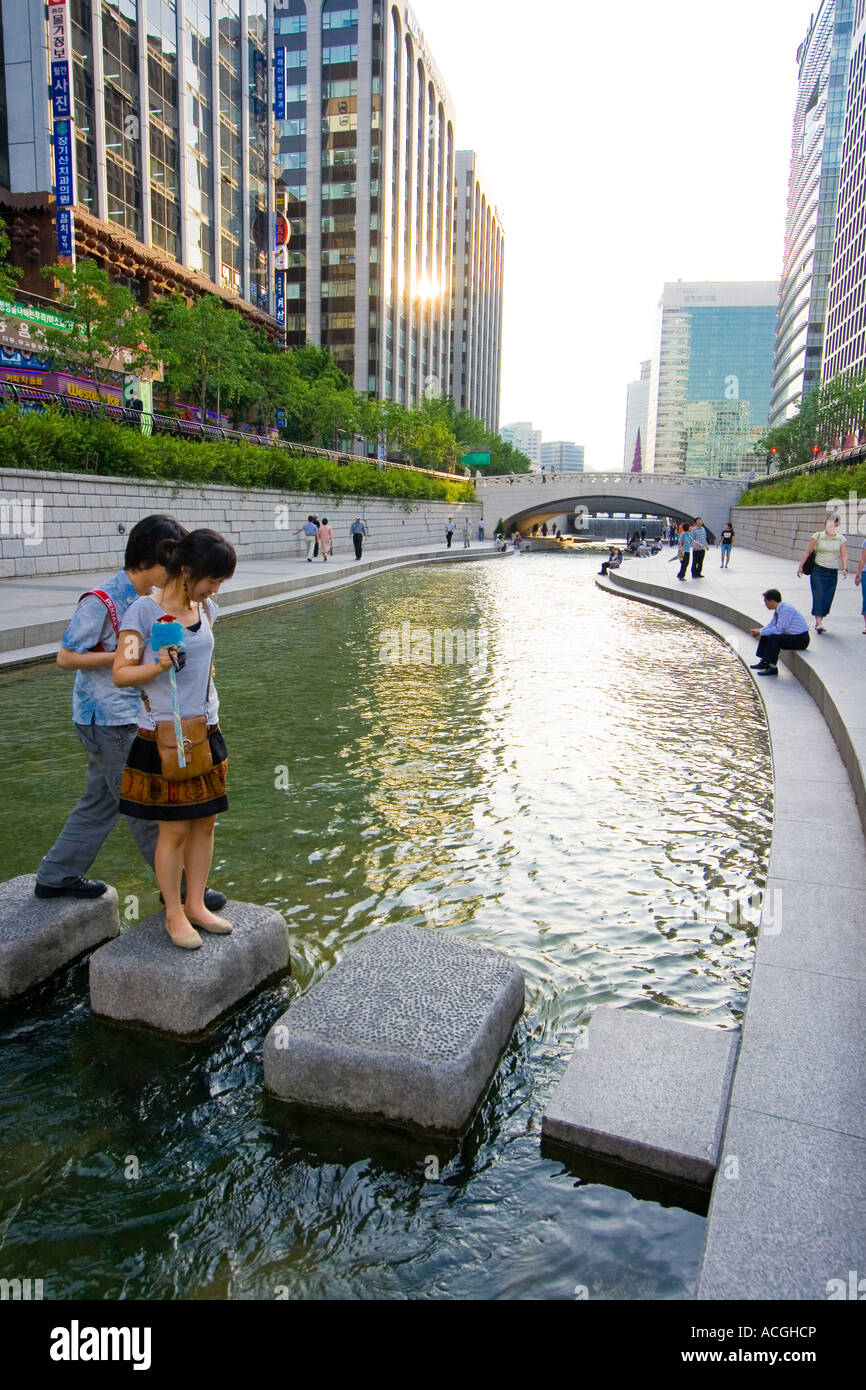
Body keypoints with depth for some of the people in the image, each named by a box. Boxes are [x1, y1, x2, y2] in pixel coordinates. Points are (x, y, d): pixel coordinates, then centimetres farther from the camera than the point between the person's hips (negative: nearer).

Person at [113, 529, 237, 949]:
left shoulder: (205, 608, 6)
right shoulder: (144, 610, -13)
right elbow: (121, 674, -16)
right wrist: (160, 666, -31)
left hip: (205, 731, 6)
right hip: (164, 736, -6)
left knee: (204, 822, 11)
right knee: (174, 830, 2)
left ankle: (196, 905, 26)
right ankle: (174, 913, 19)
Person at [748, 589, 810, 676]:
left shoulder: (786, 610, -23)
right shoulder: (778, 610, 6)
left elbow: (779, 630, -25)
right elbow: (771, 625, 14)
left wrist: (760, 632, -16)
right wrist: (759, 630, -3)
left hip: (801, 639, -10)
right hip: (791, 635, 10)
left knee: (773, 638, -27)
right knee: (765, 635, 8)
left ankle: (773, 667, -22)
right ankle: (764, 662, 12)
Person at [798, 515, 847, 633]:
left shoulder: (841, 539, 4)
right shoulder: (817, 536, 0)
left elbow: (844, 555, -1)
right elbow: (808, 552, 4)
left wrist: (845, 568, -15)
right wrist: (801, 566, 2)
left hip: (833, 573, 2)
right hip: (818, 570, -2)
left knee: (828, 598, 3)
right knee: (818, 595, -13)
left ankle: (819, 622, 16)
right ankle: (819, 623, -16)